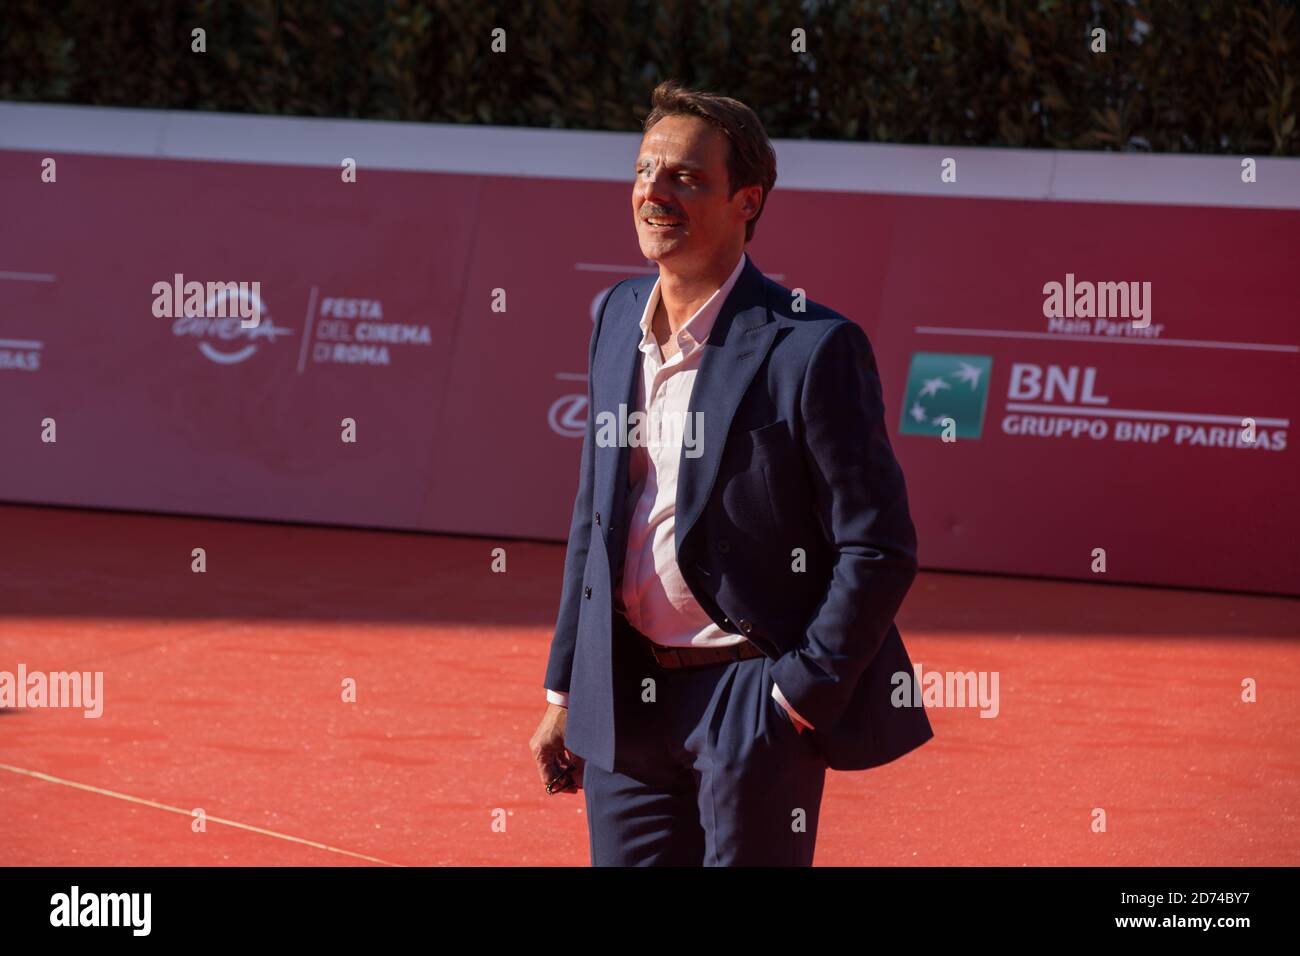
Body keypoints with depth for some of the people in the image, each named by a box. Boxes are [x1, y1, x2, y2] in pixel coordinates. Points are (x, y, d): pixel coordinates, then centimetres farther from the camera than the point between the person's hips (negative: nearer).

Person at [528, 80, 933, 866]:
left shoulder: (811, 348, -14)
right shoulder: (617, 317, 8)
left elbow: (880, 550, -12)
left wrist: (798, 697, -13)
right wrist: (564, 692, 15)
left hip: (756, 695, -6)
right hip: (626, 701, 6)